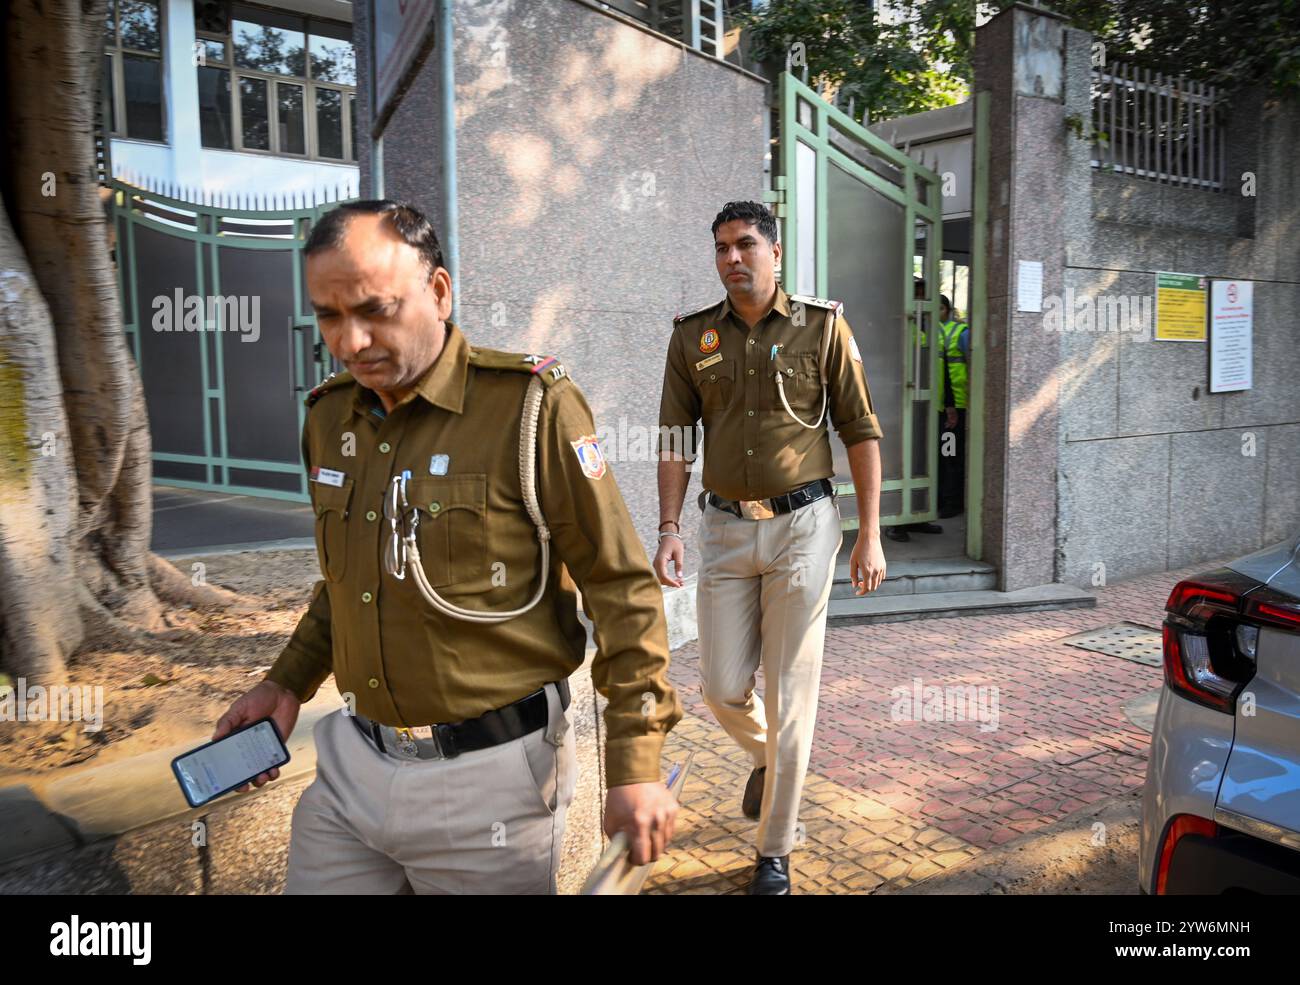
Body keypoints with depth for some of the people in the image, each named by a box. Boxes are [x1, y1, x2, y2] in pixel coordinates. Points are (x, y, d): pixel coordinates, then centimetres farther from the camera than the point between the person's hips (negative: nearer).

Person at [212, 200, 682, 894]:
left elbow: (621, 587, -14)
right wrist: (287, 683, 11)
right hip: (353, 766, 6)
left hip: (489, 777, -5)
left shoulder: (529, 406, -15)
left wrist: (636, 768, -14)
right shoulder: (330, 416, 6)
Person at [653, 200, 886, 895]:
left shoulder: (822, 327, -1)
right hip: (725, 528, 3)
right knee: (723, 688, 5)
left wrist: (870, 536, -4)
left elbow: (861, 432, 0)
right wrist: (668, 530, -4)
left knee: (791, 693, 2)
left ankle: (775, 852, 18)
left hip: (802, 526, -2)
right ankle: (766, 758, 41)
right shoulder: (693, 336, 6)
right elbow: (675, 439, 6)